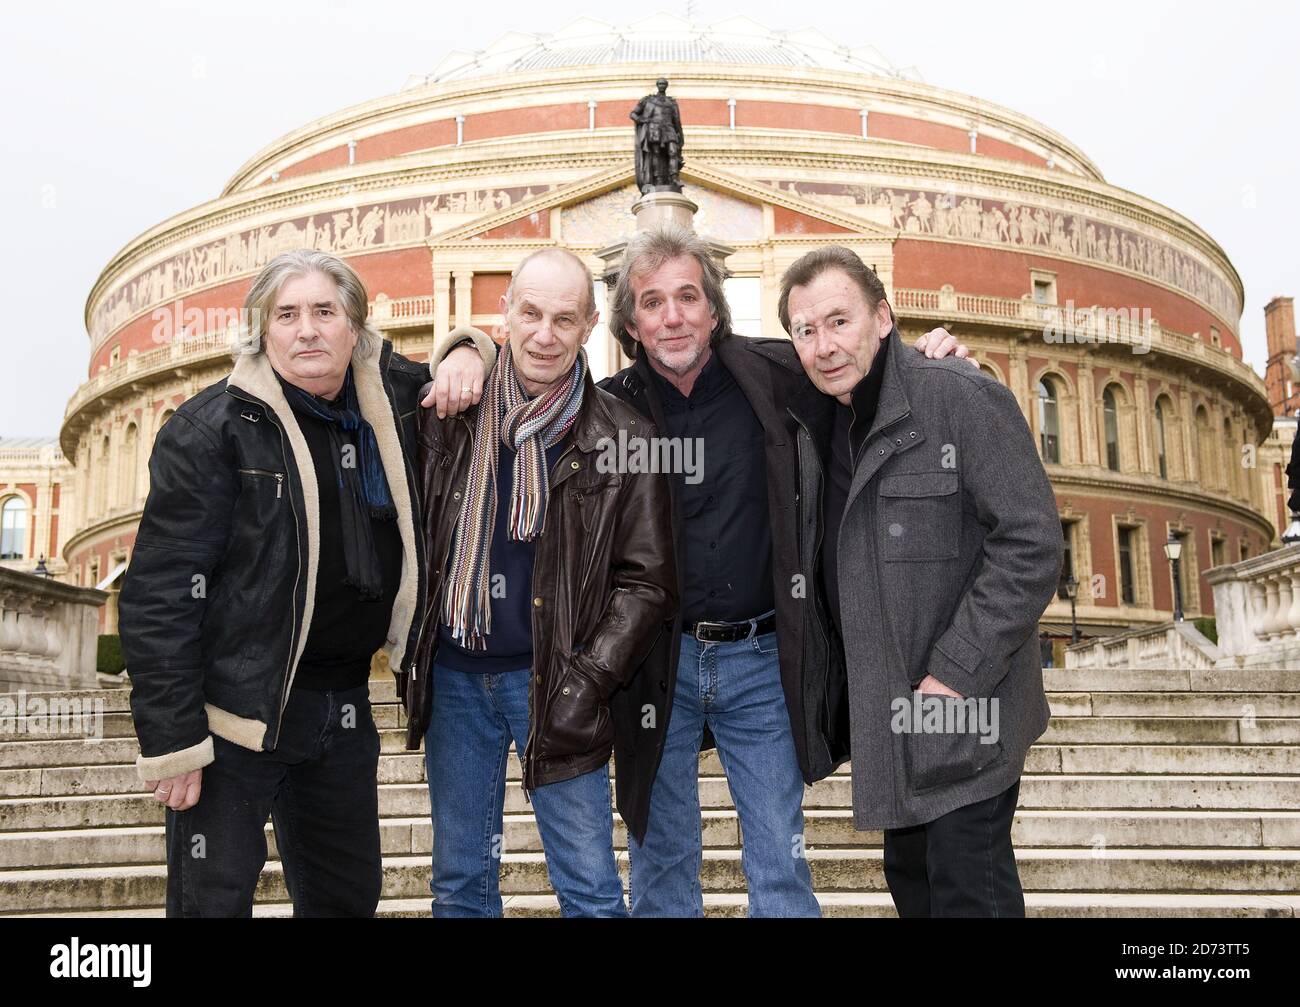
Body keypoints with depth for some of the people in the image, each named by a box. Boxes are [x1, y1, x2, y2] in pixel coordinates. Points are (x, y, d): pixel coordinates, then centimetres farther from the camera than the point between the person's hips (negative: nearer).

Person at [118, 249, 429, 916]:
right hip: (237, 707, -5)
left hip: (342, 704, 6)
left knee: (348, 897, 18)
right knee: (215, 900, 0)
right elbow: (158, 596, -13)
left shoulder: (392, 400, 5)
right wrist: (172, 741, -16)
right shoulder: (213, 429, -11)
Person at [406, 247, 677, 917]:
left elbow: (646, 580, -5)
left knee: (590, 889, 3)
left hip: (553, 681, -3)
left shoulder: (622, 439, -5)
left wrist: (589, 678, -13)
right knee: (459, 885, 15)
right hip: (453, 677, 3)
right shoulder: (450, 415, 2)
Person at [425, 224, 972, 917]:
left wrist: (923, 357, -9)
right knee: (661, 862, 15)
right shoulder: (612, 407, -1)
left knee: (780, 870, 9)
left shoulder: (775, 377, -3)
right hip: (657, 660, 1)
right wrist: (467, 355, -11)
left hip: (762, 659, -1)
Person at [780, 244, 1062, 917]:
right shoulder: (814, 422, 7)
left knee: (968, 890, -1)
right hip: (885, 709, 7)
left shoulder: (964, 398, -15)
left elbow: (1030, 545, -19)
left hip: (963, 705, -7)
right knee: (911, 878, 19)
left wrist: (954, 674, -20)